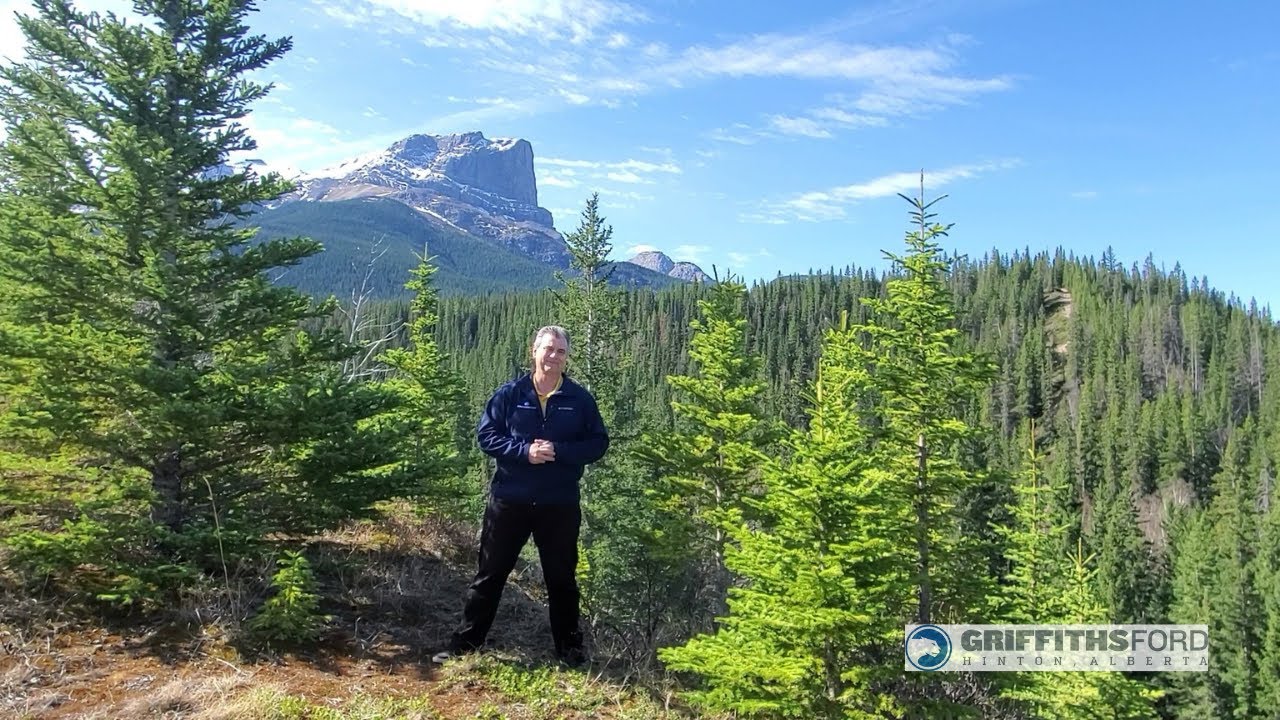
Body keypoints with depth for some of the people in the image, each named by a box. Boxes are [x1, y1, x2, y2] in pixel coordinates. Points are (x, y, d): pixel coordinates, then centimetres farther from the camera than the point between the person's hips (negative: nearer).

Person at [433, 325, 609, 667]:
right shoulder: (509, 394, -1)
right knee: (491, 574, 10)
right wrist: (524, 451, -18)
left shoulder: (581, 399, -1)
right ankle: (465, 644, 22)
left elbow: (599, 443, -1)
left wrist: (559, 452, -17)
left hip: (560, 505, 0)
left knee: (561, 577, 13)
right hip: (509, 500, 0)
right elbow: (485, 435, -2)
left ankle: (569, 648, 28)